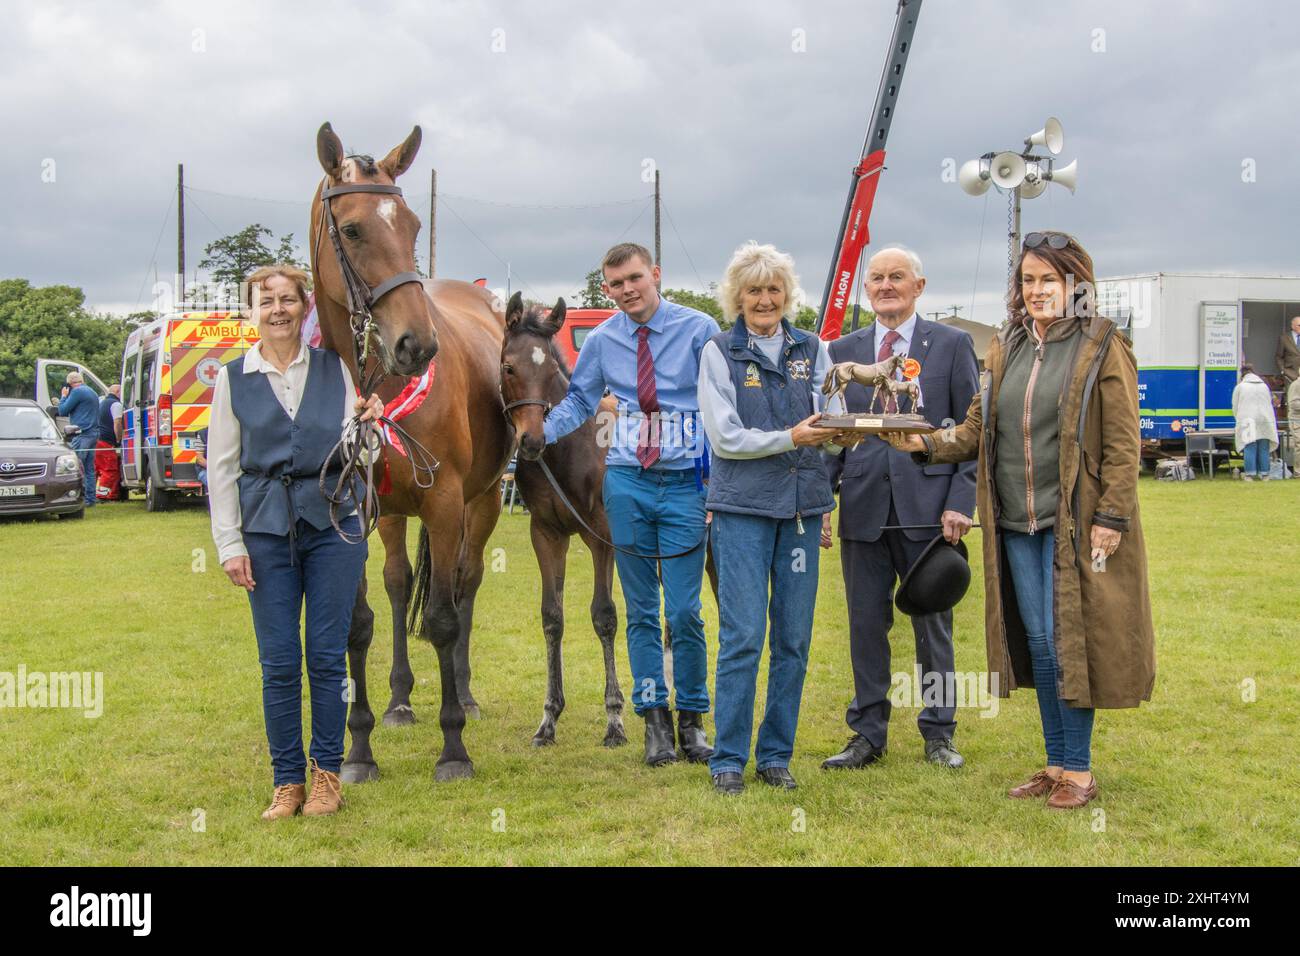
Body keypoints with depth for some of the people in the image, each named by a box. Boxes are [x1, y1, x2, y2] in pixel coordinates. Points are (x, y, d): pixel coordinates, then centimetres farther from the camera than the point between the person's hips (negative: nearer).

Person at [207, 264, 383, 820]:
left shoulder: (333, 368, 5)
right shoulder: (234, 378, 3)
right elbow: (221, 467, 2)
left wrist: (367, 425, -15)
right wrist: (230, 545, -4)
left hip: (332, 524, 0)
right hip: (266, 530, 0)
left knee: (327, 657, 3)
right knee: (278, 664, 3)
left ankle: (327, 774, 15)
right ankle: (287, 780, 14)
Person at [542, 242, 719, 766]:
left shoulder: (699, 330, -4)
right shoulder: (602, 340, 4)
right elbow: (578, 400, 13)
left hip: (684, 484, -2)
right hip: (627, 483, 3)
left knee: (685, 611, -2)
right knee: (641, 610, 8)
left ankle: (691, 718, 15)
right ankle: (655, 719, 18)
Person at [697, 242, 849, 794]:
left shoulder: (812, 349, 11)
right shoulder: (719, 352, 1)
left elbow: (830, 423, 7)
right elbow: (725, 438, -7)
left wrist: (838, 430, -13)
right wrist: (790, 438, -17)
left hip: (802, 505, 4)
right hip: (743, 506, -3)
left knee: (794, 639, 5)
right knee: (743, 636, -6)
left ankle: (776, 755, 17)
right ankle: (728, 759, 5)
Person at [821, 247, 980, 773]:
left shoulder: (952, 345, 3)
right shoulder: (843, 350, 10)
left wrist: (961, 501, -8)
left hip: (928, 507, -2)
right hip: (863, 508, 2)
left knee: (933, 624, 7)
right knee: (865, 624, 7)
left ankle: (938, 733, 20)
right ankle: (868, 734, 18)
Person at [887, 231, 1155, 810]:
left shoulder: (1103, 349, -4)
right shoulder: (1005, 349, 12)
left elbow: (1123, 444, -7)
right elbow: (976, 430, 11)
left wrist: (1111, 518, -13)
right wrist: (926, 444, -6)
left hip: (1074, 523, -5)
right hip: (1016, 523, 5)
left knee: (1067, 642, -4)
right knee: (1037, 642, 10)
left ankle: (1079, 771, 8)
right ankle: (1056, 763, 21)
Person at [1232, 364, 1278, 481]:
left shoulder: (1240, 386, 4)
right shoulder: (1264, 385, 15)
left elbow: (1235, 407, 7)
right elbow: (1270, 403, 21)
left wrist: (1239, 419, 22)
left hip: (1248, 421, -3)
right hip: (1265, 421, 3)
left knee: (1249, 448, -6)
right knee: (1264, 448, 4)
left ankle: (1250, 474, -10)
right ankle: (1264, 473, 5)